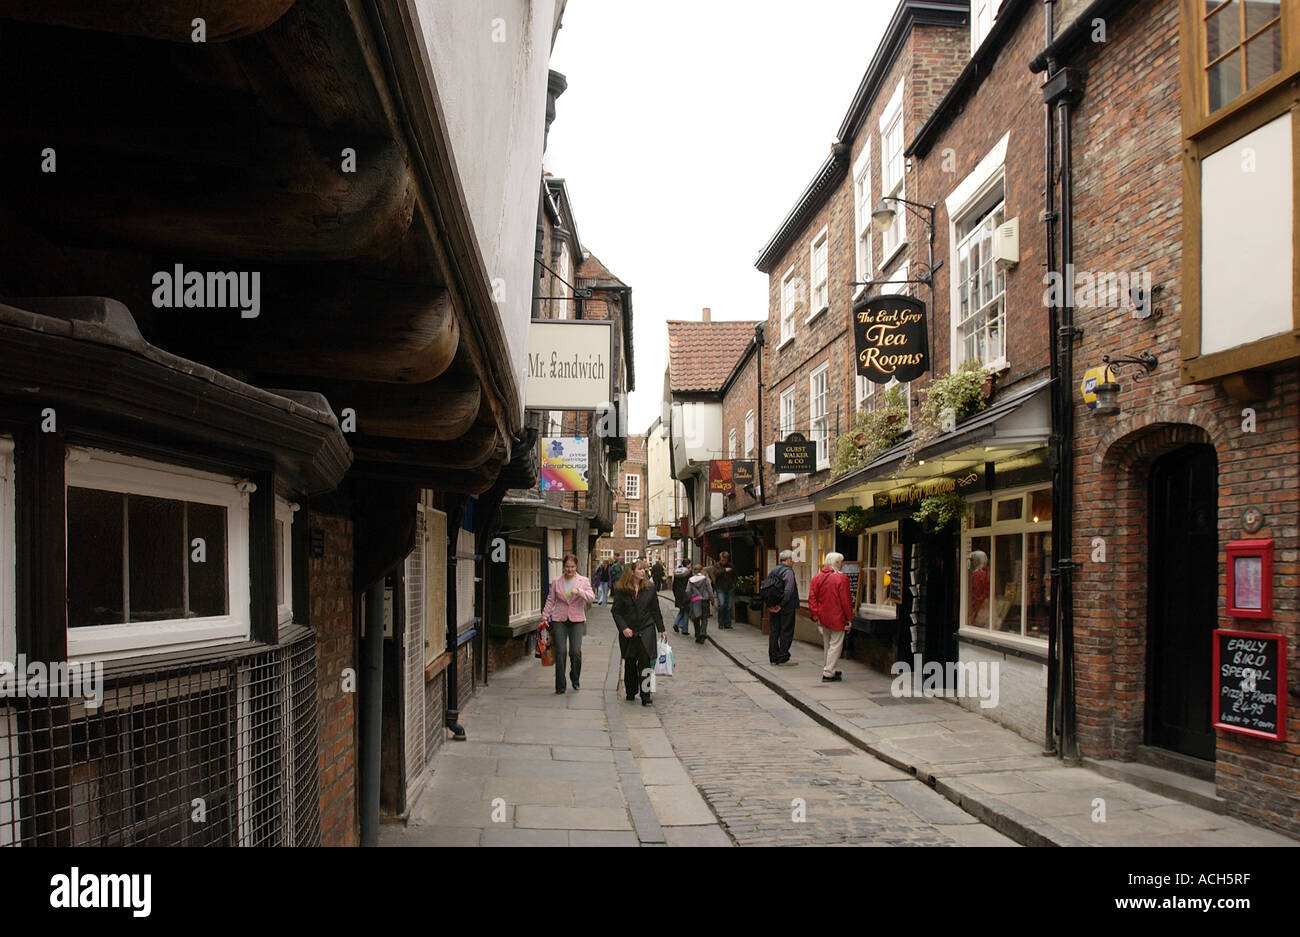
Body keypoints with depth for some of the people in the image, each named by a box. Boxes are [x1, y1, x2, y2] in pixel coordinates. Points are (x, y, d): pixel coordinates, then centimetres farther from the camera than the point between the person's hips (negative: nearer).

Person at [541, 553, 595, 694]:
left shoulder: (584, 581, 4)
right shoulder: (556, 582, 7)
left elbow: (591, 598, -8)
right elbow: (550, 600, 10)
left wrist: (579, 591, -25)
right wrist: (544, 617, 4)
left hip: (577, 620, -1)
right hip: (559, 620, 1)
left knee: (576, 652, -10)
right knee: (560, 652, -3)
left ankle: (575, 679, 18)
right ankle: (560, 686, 7)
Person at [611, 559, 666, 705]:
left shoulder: (649, 589, 4)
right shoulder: (621, 590, -2)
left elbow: (655, 611, 9)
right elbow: (616, 611, -1)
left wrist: (661, 629, 9)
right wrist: (623, 628, -13)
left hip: (646, 630, 0)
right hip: (628, 632, 0)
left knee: (645, 662, -9)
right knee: (630, 663, 10)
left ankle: (646, 695, -6)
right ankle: (630, 692, 25)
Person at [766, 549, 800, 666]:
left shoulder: (773, 571, 11)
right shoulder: (788, 571, -13)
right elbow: (788, 590, -21)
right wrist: (781, 605, -16)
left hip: (774, 607, 8)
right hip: (787, 608, -8)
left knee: (774, 631, 11)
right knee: (786, 632, 0)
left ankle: (773, 657, 15)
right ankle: (783, 657, 2)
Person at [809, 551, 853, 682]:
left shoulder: (816, 578, 4)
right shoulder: (842, 578, -12)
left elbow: (812, 599, 1)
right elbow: (846, 600, -12)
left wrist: (816, 616, 4)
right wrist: (849, 619, -6)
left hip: (823, 618, 6)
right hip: (837, 619, -6)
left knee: (827, 646, 17)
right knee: (835, 645, 1)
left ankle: (831, 671, 28)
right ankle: (828, 674, -1)